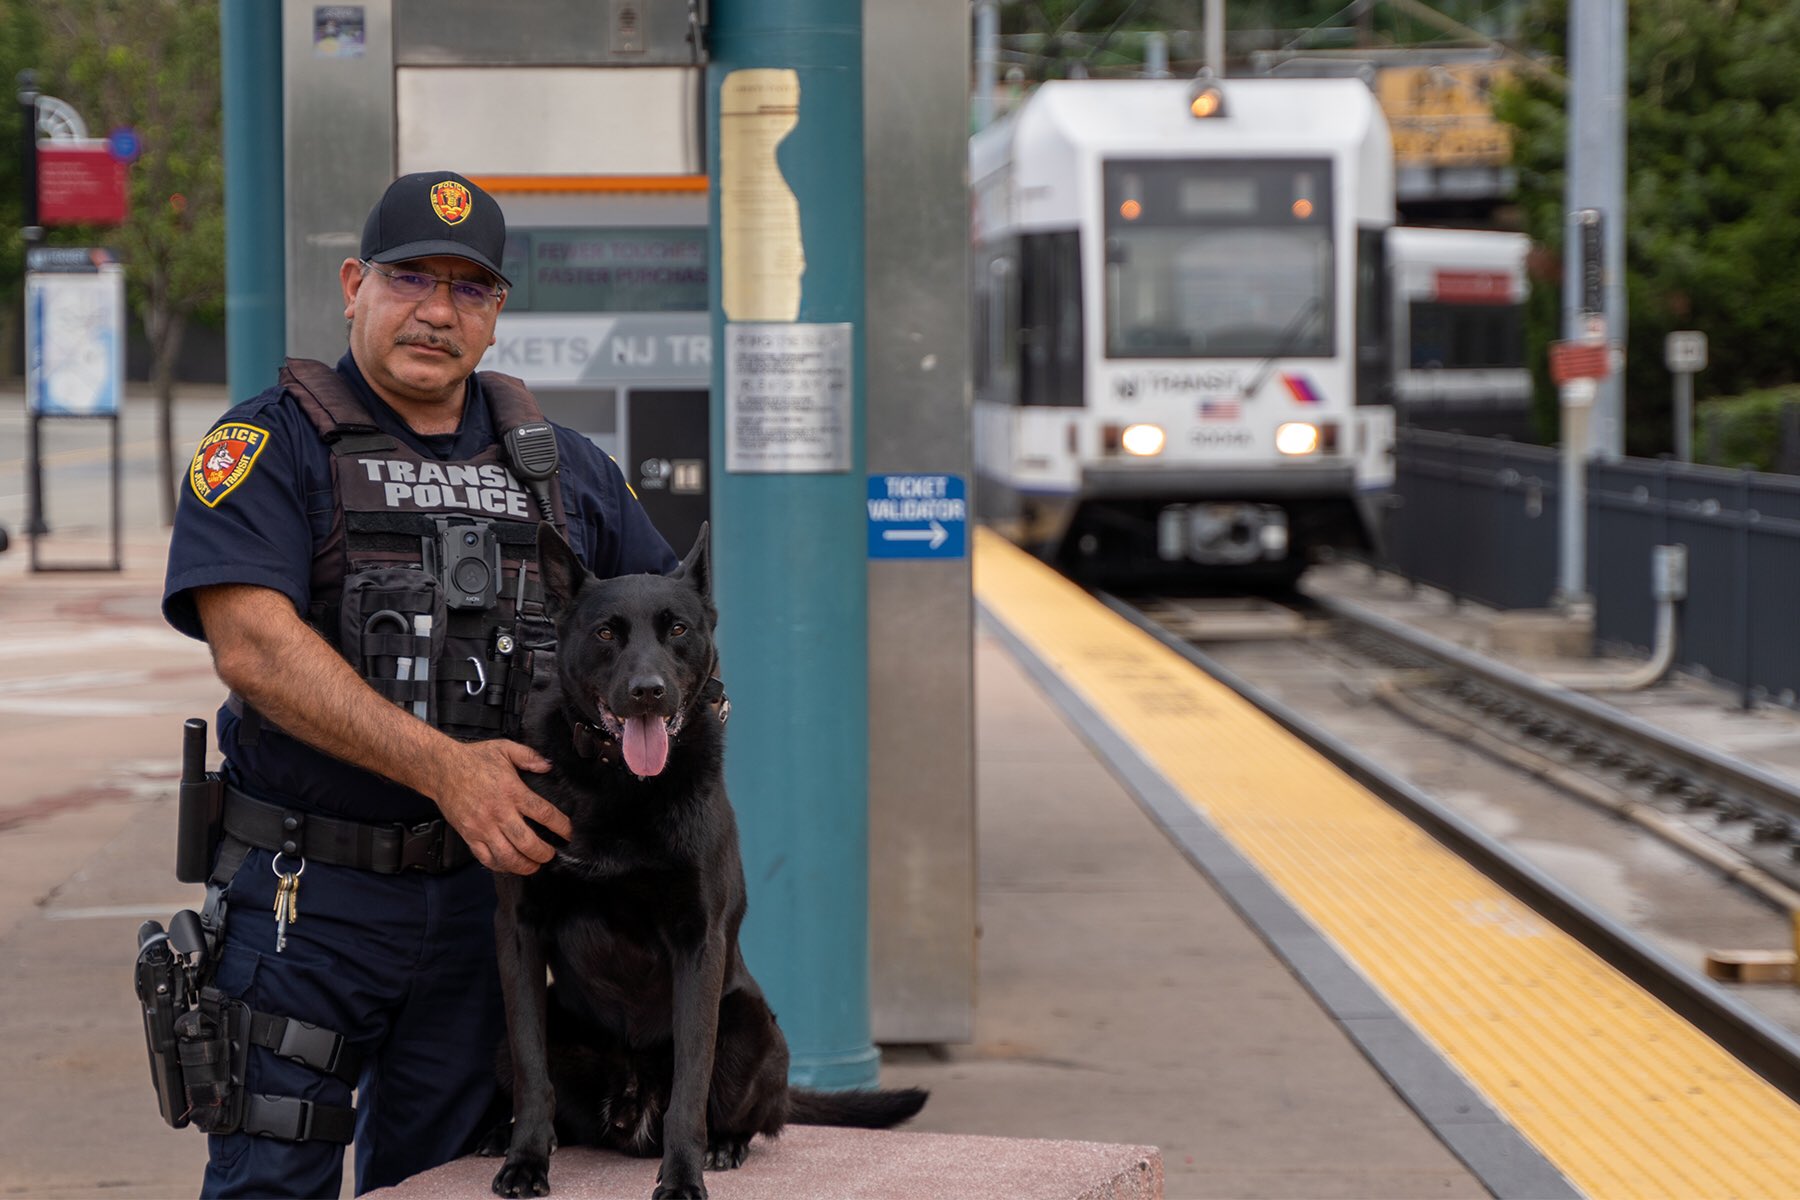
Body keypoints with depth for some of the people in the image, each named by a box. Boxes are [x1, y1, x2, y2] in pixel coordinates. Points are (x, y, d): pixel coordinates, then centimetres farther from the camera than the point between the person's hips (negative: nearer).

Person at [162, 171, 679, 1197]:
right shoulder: (270, 445, -3)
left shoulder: (560, 465, 12)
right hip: (308, 891, -4)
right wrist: (445, 767, -25)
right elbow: (254, 644, -17)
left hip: (485, 886, 4)